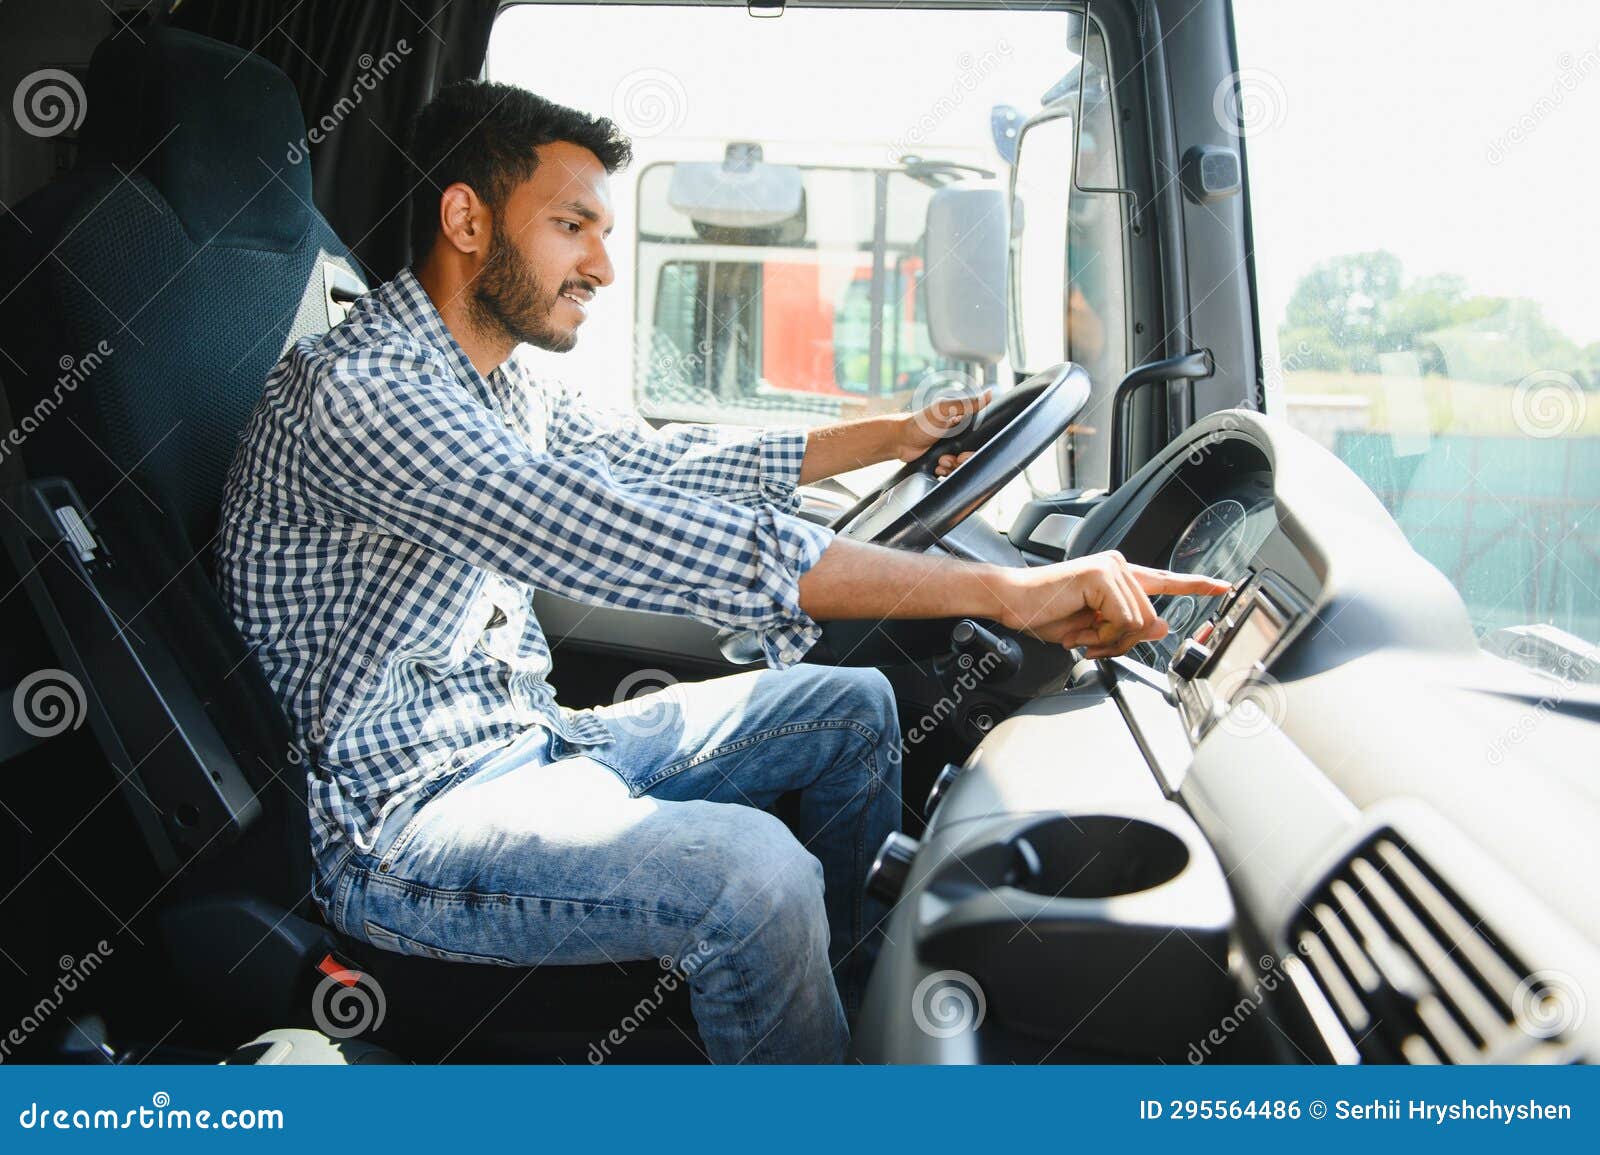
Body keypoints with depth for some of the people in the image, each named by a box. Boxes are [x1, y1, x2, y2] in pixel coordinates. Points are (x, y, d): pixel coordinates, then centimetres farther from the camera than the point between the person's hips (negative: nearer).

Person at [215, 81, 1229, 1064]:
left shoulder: (502, 382, 7)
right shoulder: (357, 390, -25)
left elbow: (664, 461, 21)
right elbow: (636, 540, -36)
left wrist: (895, 435, 16)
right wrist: (1004, 591, -36)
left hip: (528, 740, 10)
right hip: (401, 819, -9)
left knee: (852, 707, 10)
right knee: (752, 872, -33)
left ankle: (858, 994, 29)